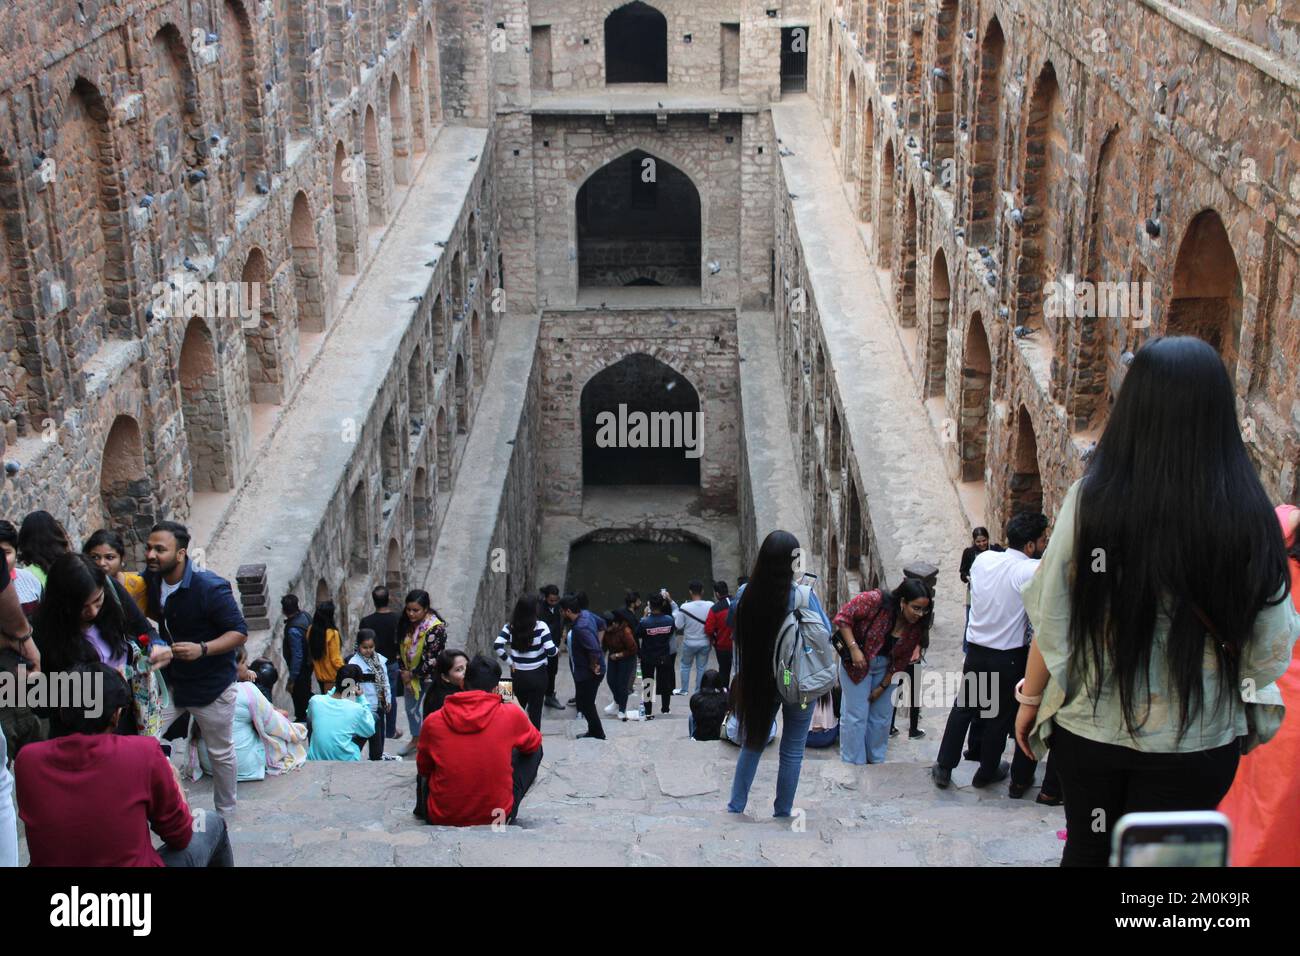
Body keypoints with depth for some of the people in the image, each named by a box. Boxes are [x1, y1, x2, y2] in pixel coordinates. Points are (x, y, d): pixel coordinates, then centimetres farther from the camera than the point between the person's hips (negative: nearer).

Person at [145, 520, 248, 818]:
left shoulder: (210, 588, -26)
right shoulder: (152, 579, -5)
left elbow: (239, 632, -23)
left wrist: (202, 649, -37)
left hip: (211, 685, -5)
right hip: (169, 679, 5)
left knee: (221, 753, 13)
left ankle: (225, 812, 33)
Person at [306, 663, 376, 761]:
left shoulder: (314, 701, -10)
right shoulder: (357, 709, -17)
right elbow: (370, 731, 3)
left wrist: (334, 690, 11)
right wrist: (361, 698, 3)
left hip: (314, 760, 2)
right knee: (373, 716, 14)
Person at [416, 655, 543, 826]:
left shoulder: (433, 722, -8)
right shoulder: (511, 715, -12)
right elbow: (534, 743, 11)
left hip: (443, 819, 2)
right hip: (497, 816, -2)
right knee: (534, 751, 18)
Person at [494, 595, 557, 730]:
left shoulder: (510, 627, -5)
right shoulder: (541, 627, -14)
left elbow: (497, 646, -13)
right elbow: (550, 651, -18)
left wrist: (510, 661, -3)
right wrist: (557, 650, 4)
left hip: (517, 675, 3)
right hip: (537, 675, -3)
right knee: (535, 711, 7)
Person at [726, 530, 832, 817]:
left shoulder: (745, 595, -12)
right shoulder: (804, 596, -21)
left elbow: (733, 629, 6)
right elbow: (825, 633, -8)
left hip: (758, 681, 3)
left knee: (752, 743, 19)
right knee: (792, 751, 11)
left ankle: (735, 807, 23)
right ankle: (782, 814, 19)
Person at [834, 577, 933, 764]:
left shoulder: (917, 625, -12)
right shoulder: (875, 600, -27)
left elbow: (902, 661, -5)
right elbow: (843, 617, -21)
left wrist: (882, 687, -3)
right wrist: (854, 648, -27)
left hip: (885, 667, 4)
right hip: (857, 663, -4)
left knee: (882, 717, 10)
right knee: (855, 716, -4)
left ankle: (876, 761, 25)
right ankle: (853, 765, 6)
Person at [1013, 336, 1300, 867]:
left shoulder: (1093, 496, -14)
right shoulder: (1246, 512, -14)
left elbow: (1052, 616, -8)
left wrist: (1031, 697, 6)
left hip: (1090, 725, 1)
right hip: (1194, 740, 0)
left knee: (1087, 849, 21)